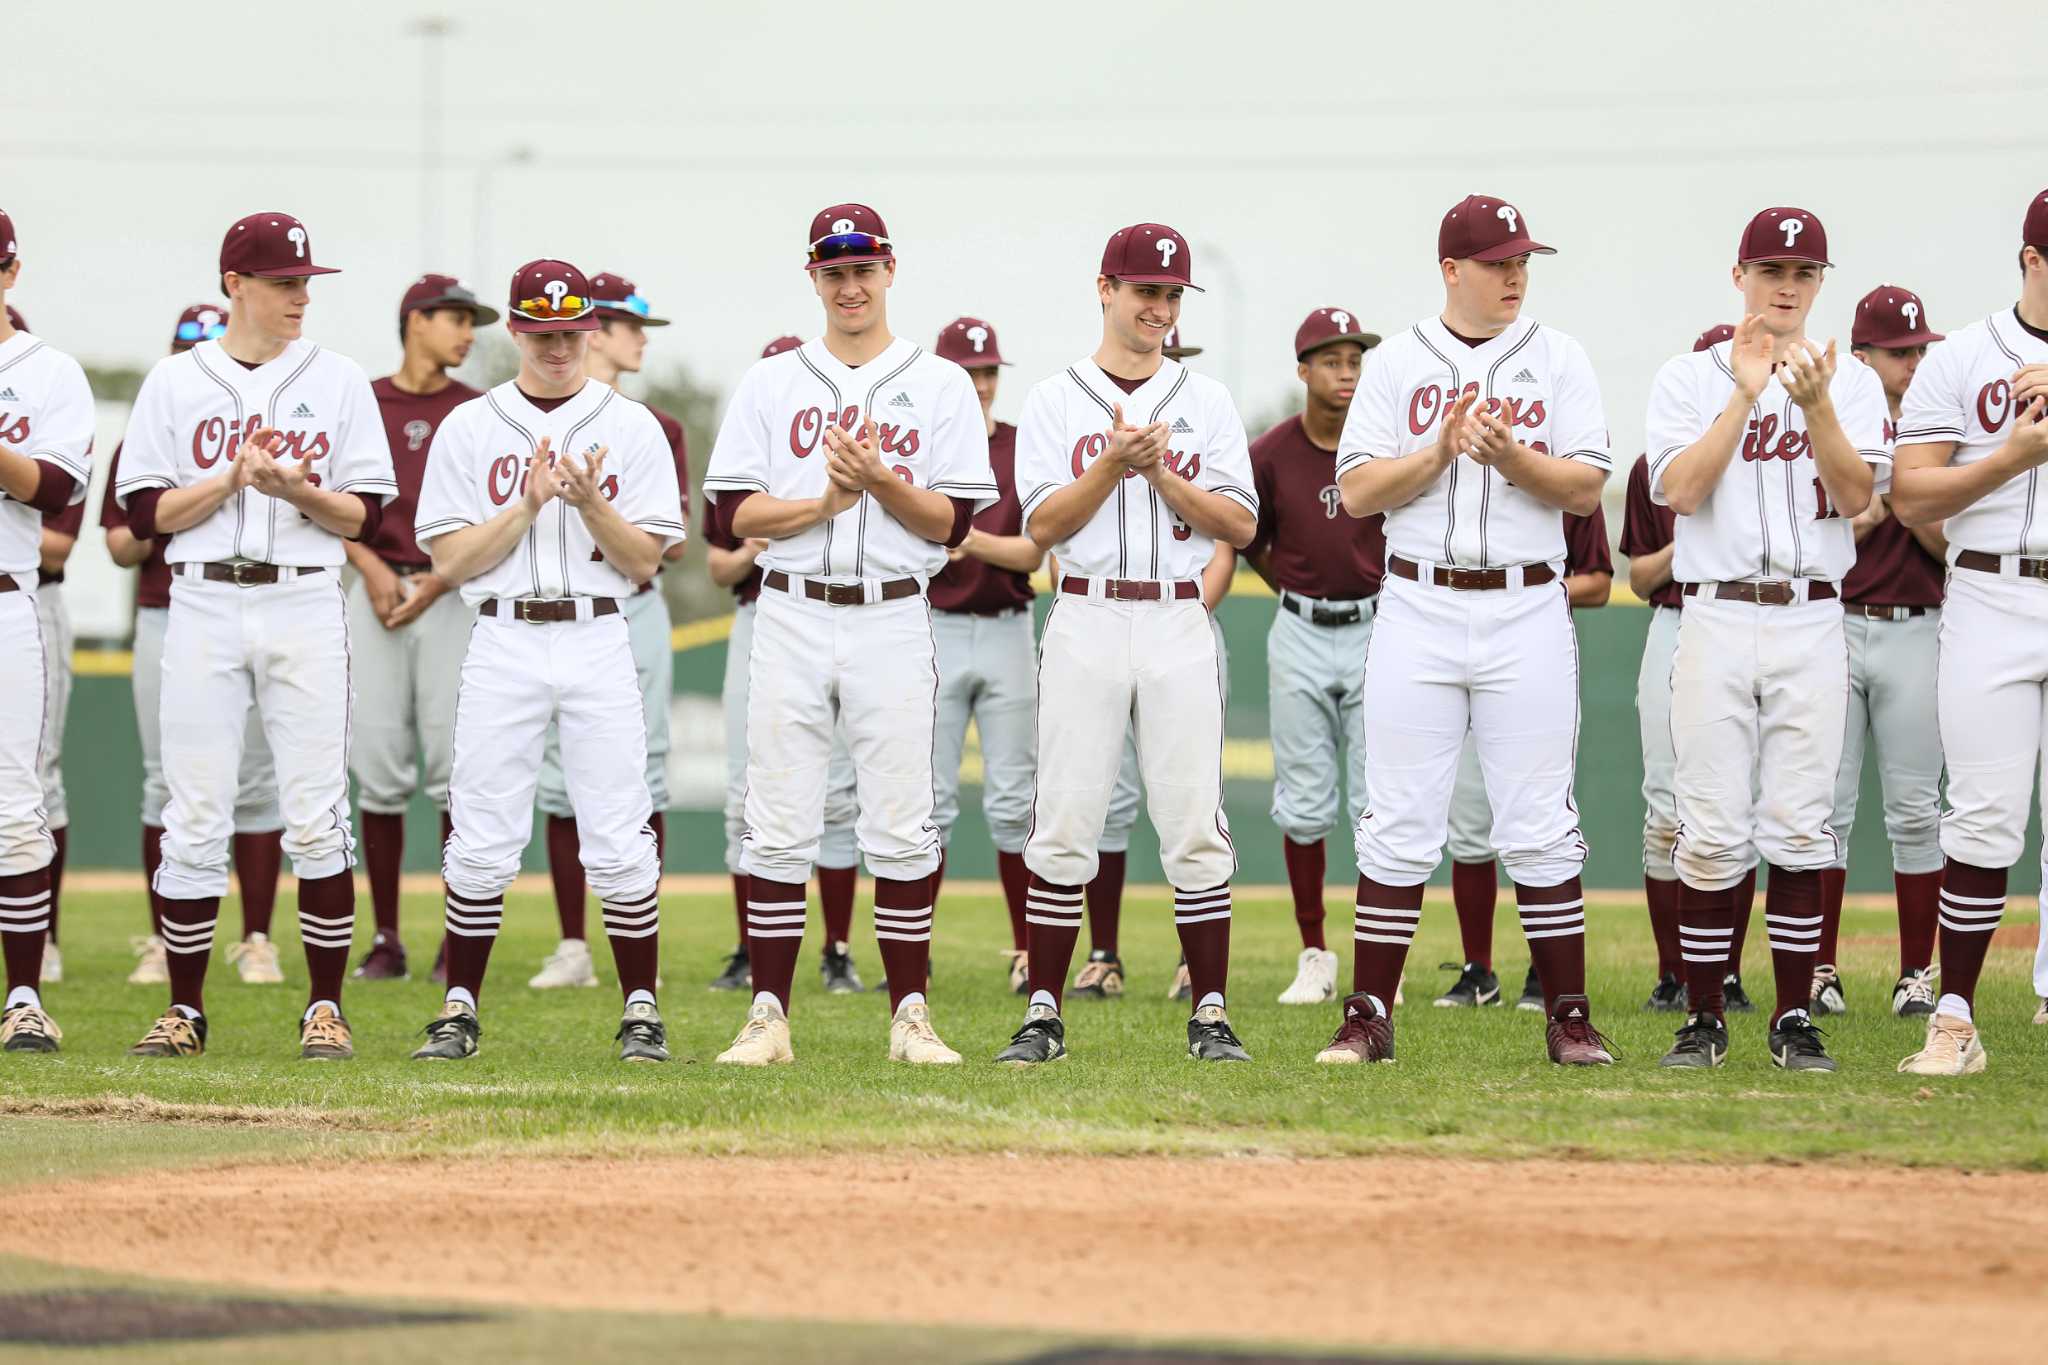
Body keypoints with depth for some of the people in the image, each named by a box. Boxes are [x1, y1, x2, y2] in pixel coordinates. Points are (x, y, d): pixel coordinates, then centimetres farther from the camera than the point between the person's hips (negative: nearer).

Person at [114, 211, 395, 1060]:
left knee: (317, 816, -3)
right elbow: (143, 513, 1)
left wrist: (298, 491, -14)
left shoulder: (339, 383, 8)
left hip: (305, 607, 0)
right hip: (203, 606, 0)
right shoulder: (174, 384, 7)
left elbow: (365, 517, 4)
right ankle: (184, 1010, 7)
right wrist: (233, 478, -11)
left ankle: (325, 1006, 4)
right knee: (194, 819, 0)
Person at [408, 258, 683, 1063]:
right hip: (503, 643, 0)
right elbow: (449, 560, 1)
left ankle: (641, 1012, 5)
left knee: (620, 842, -4)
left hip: (599, 642, 0)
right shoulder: (468, 429, 7)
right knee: (481, 842, -2)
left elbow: (646, 561, 3)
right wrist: (528, 505, -10)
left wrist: (589, 502, -13)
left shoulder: (632, 429, 7)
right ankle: (459, 1011, 8)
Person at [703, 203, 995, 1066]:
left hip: (892, 620, -1)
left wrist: (882, 482, -15)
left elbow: (951, 523, 1)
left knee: (901, 828, -2)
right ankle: (768, 1017, 2)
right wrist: (829, 500, -11)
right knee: (778, 825, -1)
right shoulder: (771, 384, 10)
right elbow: (734, 512, 1)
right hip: (791, 618, 1)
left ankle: (910, 1017, 4)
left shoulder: (941, 386, 7)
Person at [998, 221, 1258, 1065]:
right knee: (1063, 827, -2)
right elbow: (1044, 526, -3)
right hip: (1086, 621, -1)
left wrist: (1160, 472, -10)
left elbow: (1239, 525, 2)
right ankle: (1044, 1016, 3)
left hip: (1178, 623, 1)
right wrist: (1113, 465, -16)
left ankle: (1211, 1015, 2)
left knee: (1195, 828, -2)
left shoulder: (1206, 403, 10)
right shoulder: (1054, 402, 7)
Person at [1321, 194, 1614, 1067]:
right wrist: (1441, 451, -13)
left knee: (1539, 824, -1)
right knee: (1399, 822, 0)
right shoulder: (1396, 364, 7)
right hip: (1419, 610, 0)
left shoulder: (1558, 359, 7)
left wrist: (1513, 459, -17)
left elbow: (1586, 489, 0)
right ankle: (1368, 1018, 4)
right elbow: (1356, 491, 0)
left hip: (1528, 611, 0)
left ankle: (1569, 1019, 4)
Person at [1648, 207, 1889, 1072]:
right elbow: (1680, 490, -7)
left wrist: (1814, 407, -17)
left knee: (1799, 828, -2)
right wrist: (1746, 393, -11)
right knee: (1713, 829, -4)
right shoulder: (1689, 379, 8)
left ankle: (1795, 1018, 3)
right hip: (1716, 620, -1)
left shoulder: (1851, 382, 10)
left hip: (1811, 623, 1)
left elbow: (1855, 496, -3)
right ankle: (1704, 1018, 3)